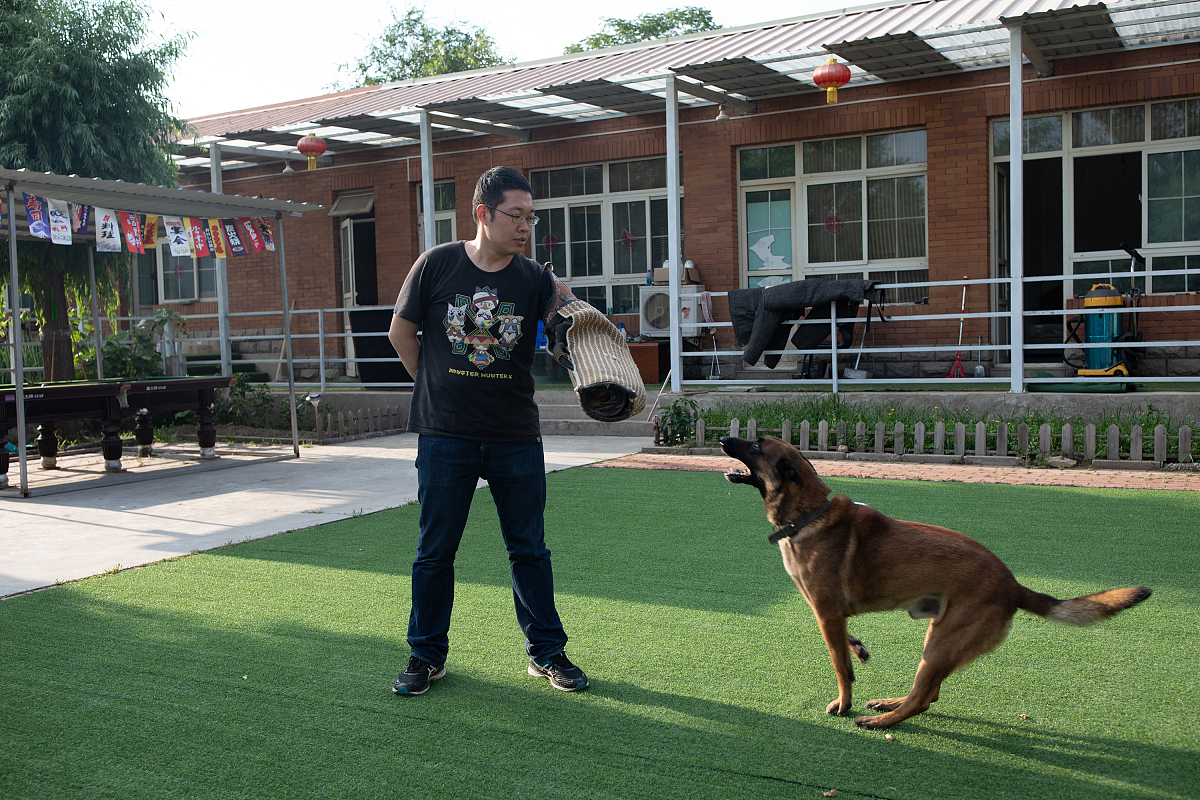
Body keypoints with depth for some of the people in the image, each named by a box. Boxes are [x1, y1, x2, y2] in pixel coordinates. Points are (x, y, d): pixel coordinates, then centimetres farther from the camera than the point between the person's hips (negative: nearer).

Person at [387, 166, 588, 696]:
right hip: (445, 434, -1)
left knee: (529, 548, 9)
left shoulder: (534, 279, 0)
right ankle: (427, 654, 24)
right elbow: (401, 331, 7)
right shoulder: (437, 265, -2)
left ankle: (547, 651, 23)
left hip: (516, 437, 1)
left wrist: (569, 304, -36)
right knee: (435, 549, 8)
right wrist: (436, 387, 5)